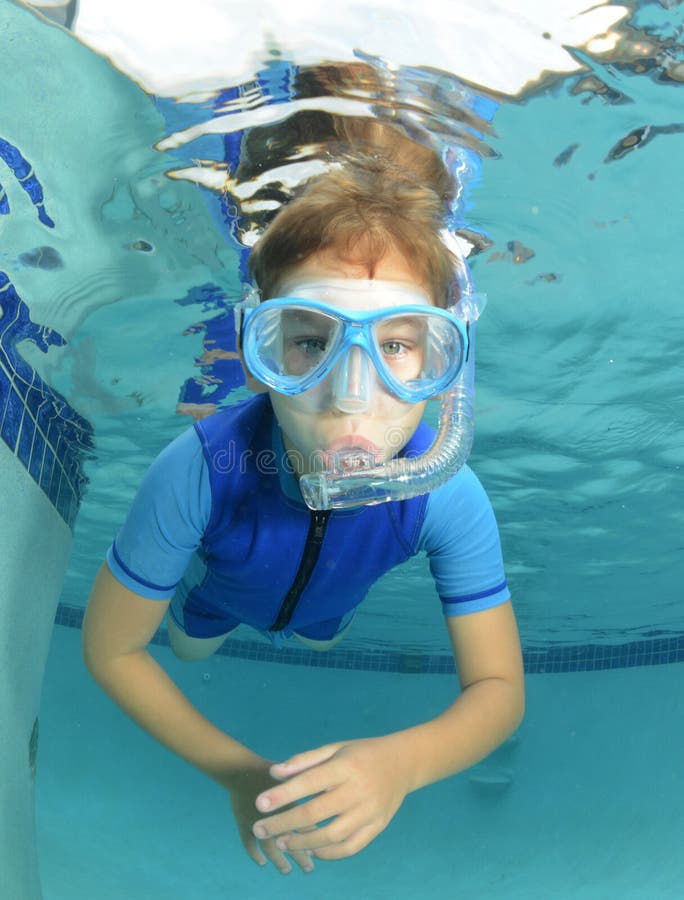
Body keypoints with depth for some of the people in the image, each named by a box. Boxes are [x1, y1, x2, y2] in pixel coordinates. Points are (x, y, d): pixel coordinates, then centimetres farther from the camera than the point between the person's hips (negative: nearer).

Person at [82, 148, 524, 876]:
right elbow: (110, 650, -31)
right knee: (190, 649, 34)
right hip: (222, 590, -1)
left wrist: (403, 760, -53)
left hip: (328, 601, 2)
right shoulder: (199, 471, -46)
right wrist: (235, 771, -37)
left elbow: (499, 688, -33)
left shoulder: (449, 496, -43)